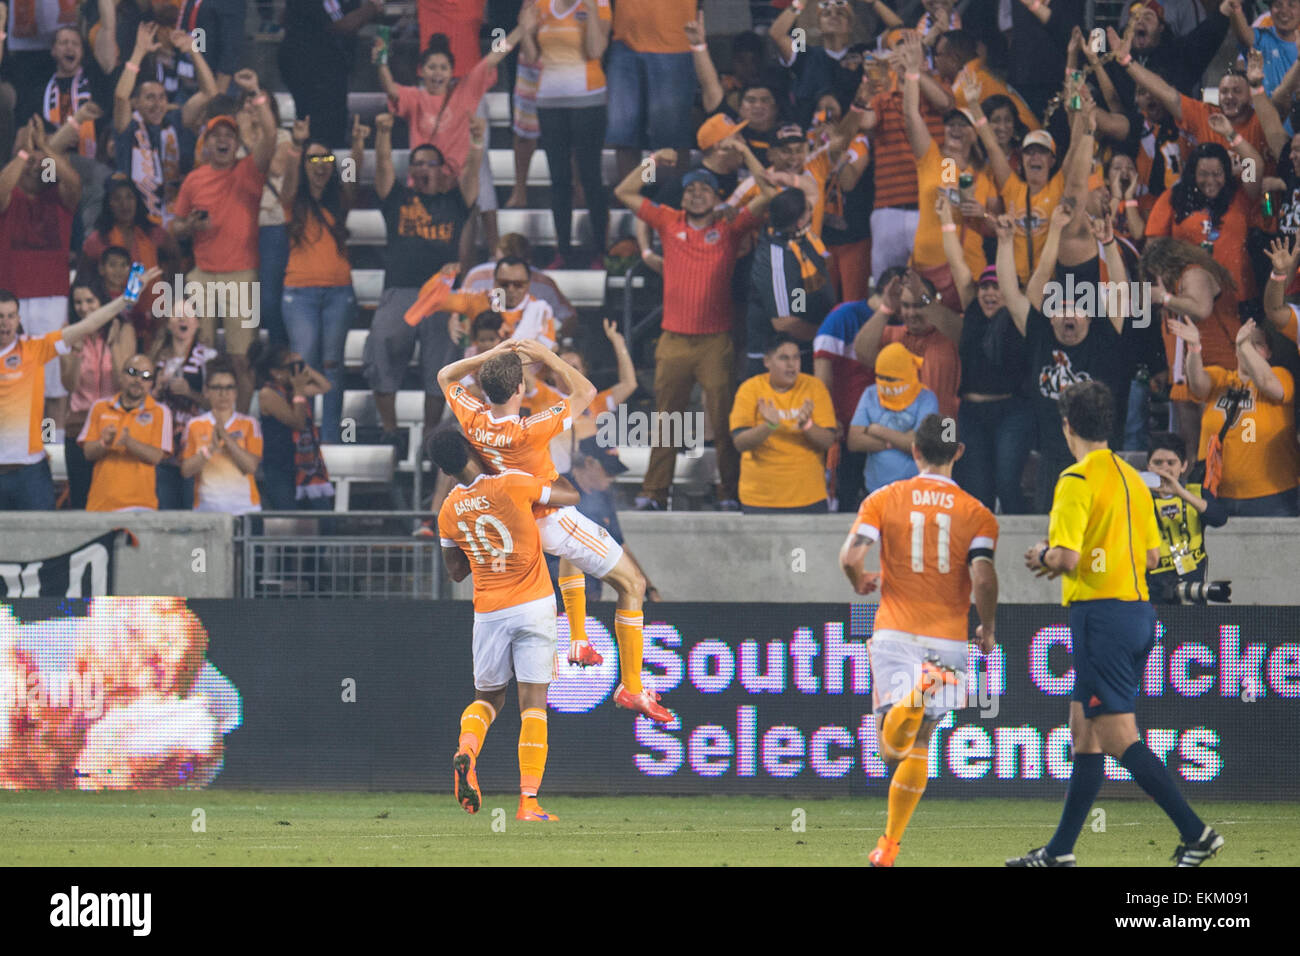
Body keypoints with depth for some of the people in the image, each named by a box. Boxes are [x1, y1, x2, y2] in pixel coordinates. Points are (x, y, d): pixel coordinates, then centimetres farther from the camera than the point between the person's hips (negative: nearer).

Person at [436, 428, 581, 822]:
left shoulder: (449, 512, 2)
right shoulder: (511, 484, -9)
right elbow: (572, 497, 4)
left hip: (488, 610, 3)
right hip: (533, 607, -3)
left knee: (487, 697, 20)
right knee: (533, 702, -1)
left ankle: (466, 749, -13)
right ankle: (528, 800, -8)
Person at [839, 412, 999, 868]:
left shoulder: (883, 500, 2)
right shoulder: (977, 513, 1)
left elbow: (850, 557, -9)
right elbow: (983, 578, -10)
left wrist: (862, 582, 15)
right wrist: (988, 629, 7)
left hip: (895, 632, -1)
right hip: (948, 638, 1)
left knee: (891, 746, -8)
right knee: (918, 746, 15)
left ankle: (914, 698, -40)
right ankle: (889, 844, 17)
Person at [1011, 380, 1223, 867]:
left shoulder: (1078, 480, -13)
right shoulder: (1132, 478, 13)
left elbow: (1066, 556, -21)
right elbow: (1151, 556, 17)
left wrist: (1044, 557, 1)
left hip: (1102, 613, -9)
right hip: (1137, 606, 9)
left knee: (1118, 738, -8)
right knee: (1084, 733, 13)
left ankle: (1196, 834, -13)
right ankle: (1060, 850, 16)